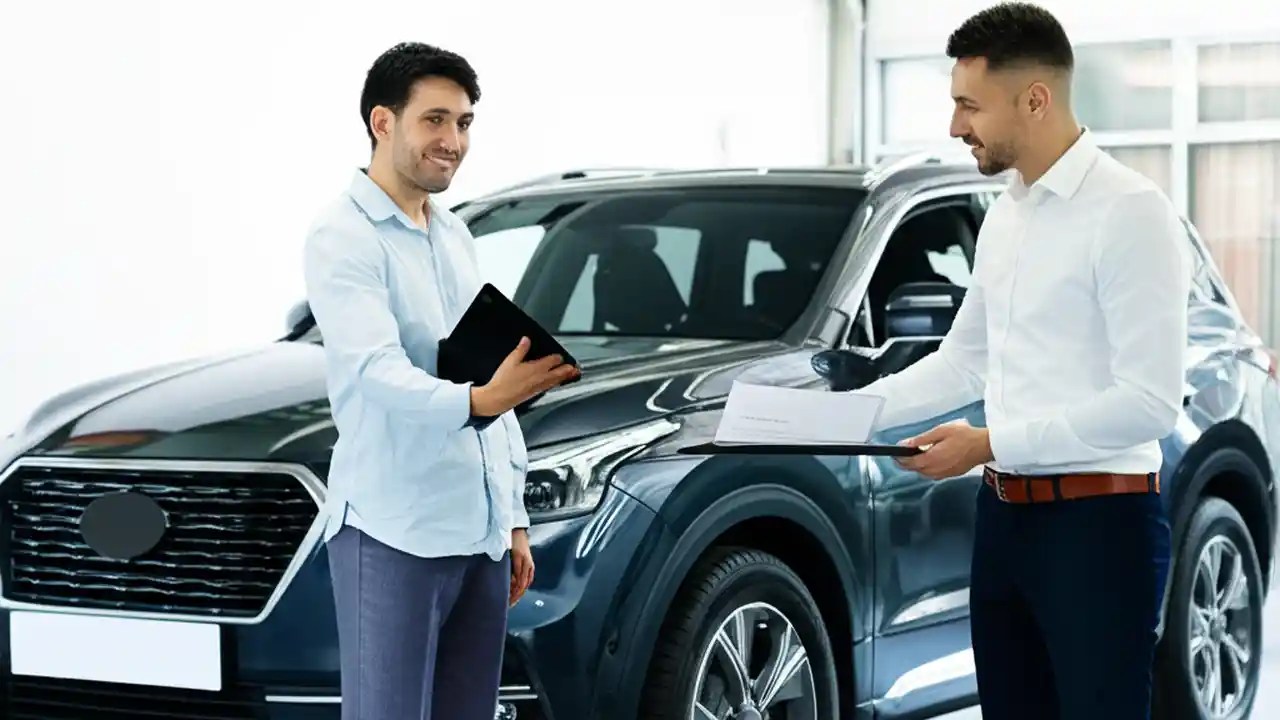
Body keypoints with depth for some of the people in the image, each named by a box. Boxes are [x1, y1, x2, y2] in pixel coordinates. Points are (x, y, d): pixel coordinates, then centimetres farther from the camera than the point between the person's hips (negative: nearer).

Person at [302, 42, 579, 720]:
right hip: (392, 534, -8)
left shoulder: (455, 236, 18)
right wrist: (476, 401, -41)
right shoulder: (344, 238, -8)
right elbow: (376, 371, -22)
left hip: (481, 533, 8)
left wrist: (514, 517, 18)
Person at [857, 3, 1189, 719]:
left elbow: (1150, 402, -20)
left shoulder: (1128, 211, -15)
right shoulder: (1005, 214, 12)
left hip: (1098, 522, -8)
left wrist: (991, 444, -18)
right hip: (1005, 516, 8)